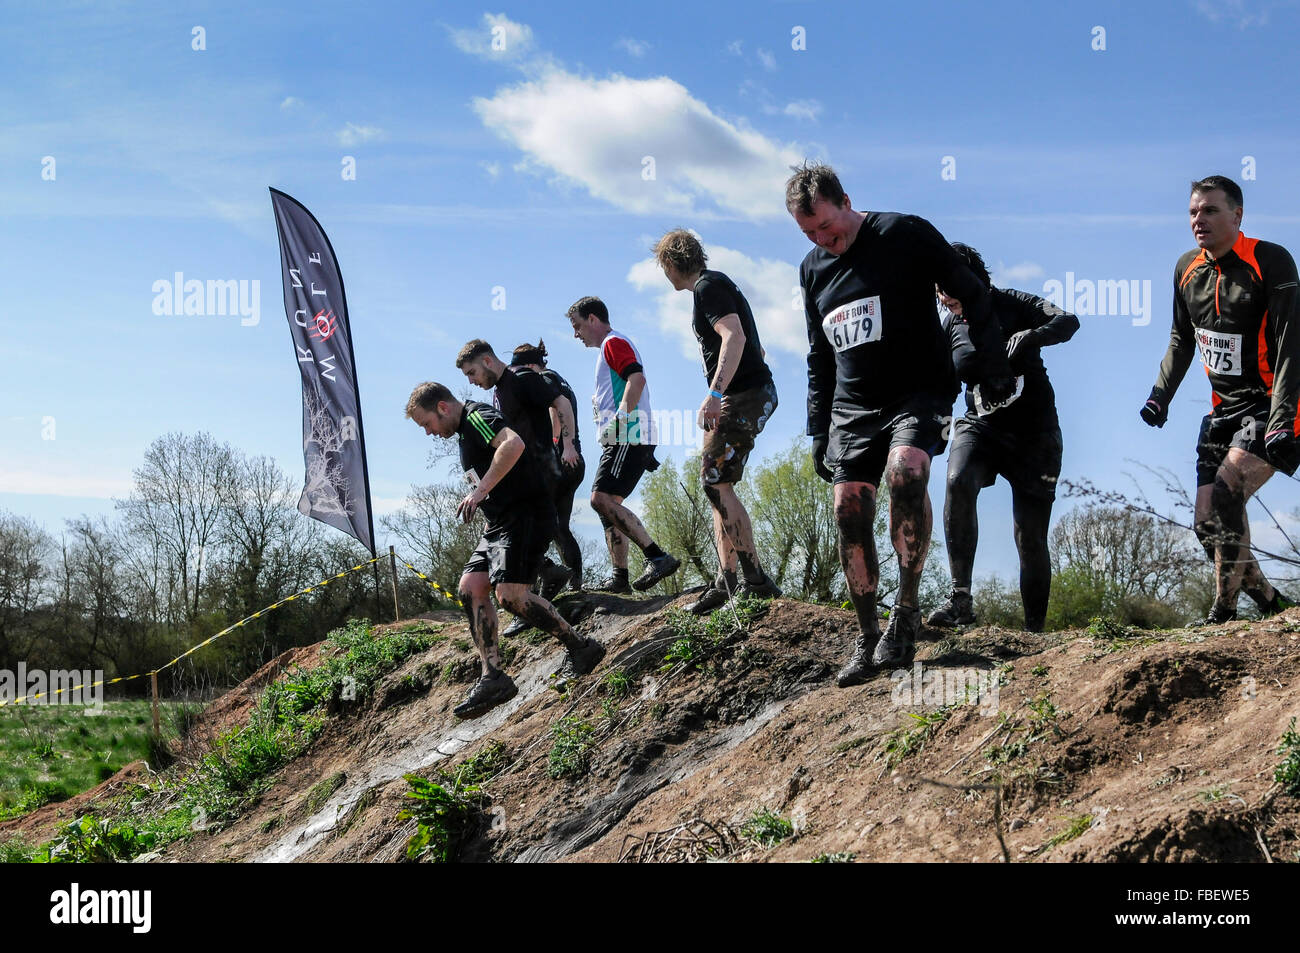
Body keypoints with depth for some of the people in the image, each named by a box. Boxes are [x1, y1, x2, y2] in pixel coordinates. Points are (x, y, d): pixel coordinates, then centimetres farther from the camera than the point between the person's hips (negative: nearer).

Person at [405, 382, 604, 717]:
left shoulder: (477, 416, -10)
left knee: (511, 594, -21)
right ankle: (493, 677, -3)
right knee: (469, 588, -1)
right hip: (500, 522, 11)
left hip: (525, 514, -11)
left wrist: (480, 491, -30)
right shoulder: (466, 432, 22)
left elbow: (513, 444, -31)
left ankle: (580, 649, -9)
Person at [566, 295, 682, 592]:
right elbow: (633, 383, 31)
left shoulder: (614, 342, -5)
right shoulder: (614, 346, 28)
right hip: (621, 441, 11)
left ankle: (658, 557, -24)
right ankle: (620, 578, 5)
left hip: (628, 437, -11)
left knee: (602, 500, -19)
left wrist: (621, 420, -23)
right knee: (608, 504, 8)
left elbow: (637, 379, -21)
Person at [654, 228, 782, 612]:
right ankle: (725, 581, 10)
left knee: (716, 482, -14)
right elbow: (752, 347, 28)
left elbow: (735, 337, -25)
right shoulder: (717, 284, 22)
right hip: (753, 393, 11)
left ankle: (756, 580, -16)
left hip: (745, 394, -11)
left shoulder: (707, 287, -9)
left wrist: (715, 393, -33)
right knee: (717, 485, 10)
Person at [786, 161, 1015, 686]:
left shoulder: (906, 234, -7)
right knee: (849, 512, -3)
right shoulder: (813, 269, 10)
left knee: (905, 472, -31)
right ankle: (867, 638, 9)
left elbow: (972, 295, -1)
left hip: (919, 393, -5)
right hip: (851, 407, 6)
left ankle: (907, 609, -19)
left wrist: (991, 367, -3)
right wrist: (818, 431, 17)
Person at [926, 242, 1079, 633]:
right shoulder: (949, 327, 8)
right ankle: (961, 599, -33)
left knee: (1030, 537, -3)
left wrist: (1028, 337, -37)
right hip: (981, 425, 2)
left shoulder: (1011, 304, -4)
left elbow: (1068, 321, -18)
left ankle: (1035, 629, 11)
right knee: (958, 482, -31)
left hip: (1033, 431, -2)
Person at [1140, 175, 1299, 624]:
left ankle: (1223, 615, -18)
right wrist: (1161, 395, 5)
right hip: (1224, 410, 7)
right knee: (1207, 523, 0)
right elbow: (1181, 339, 18)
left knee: (1224, 496, -26)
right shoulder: (1187, 268, 5)